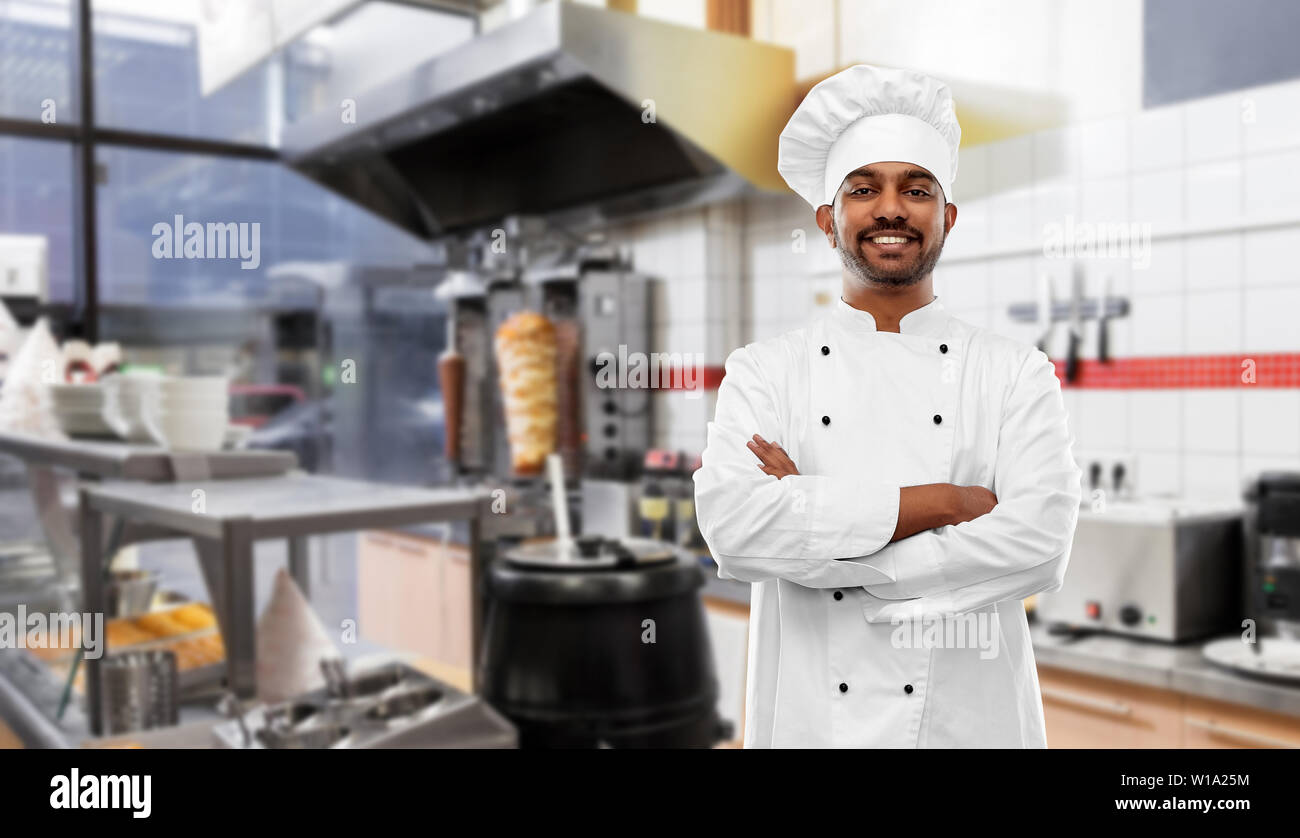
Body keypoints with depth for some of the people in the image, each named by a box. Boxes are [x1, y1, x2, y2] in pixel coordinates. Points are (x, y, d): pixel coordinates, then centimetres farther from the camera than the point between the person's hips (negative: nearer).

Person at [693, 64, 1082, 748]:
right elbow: (731, 526, -17)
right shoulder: (763, 372, -2)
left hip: (970, 720, 0)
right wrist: (938, 503, -19)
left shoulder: (1018, 373, -2)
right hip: (808, 721, 0)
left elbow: (1040, 544, -15)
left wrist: (814, 537, -18)